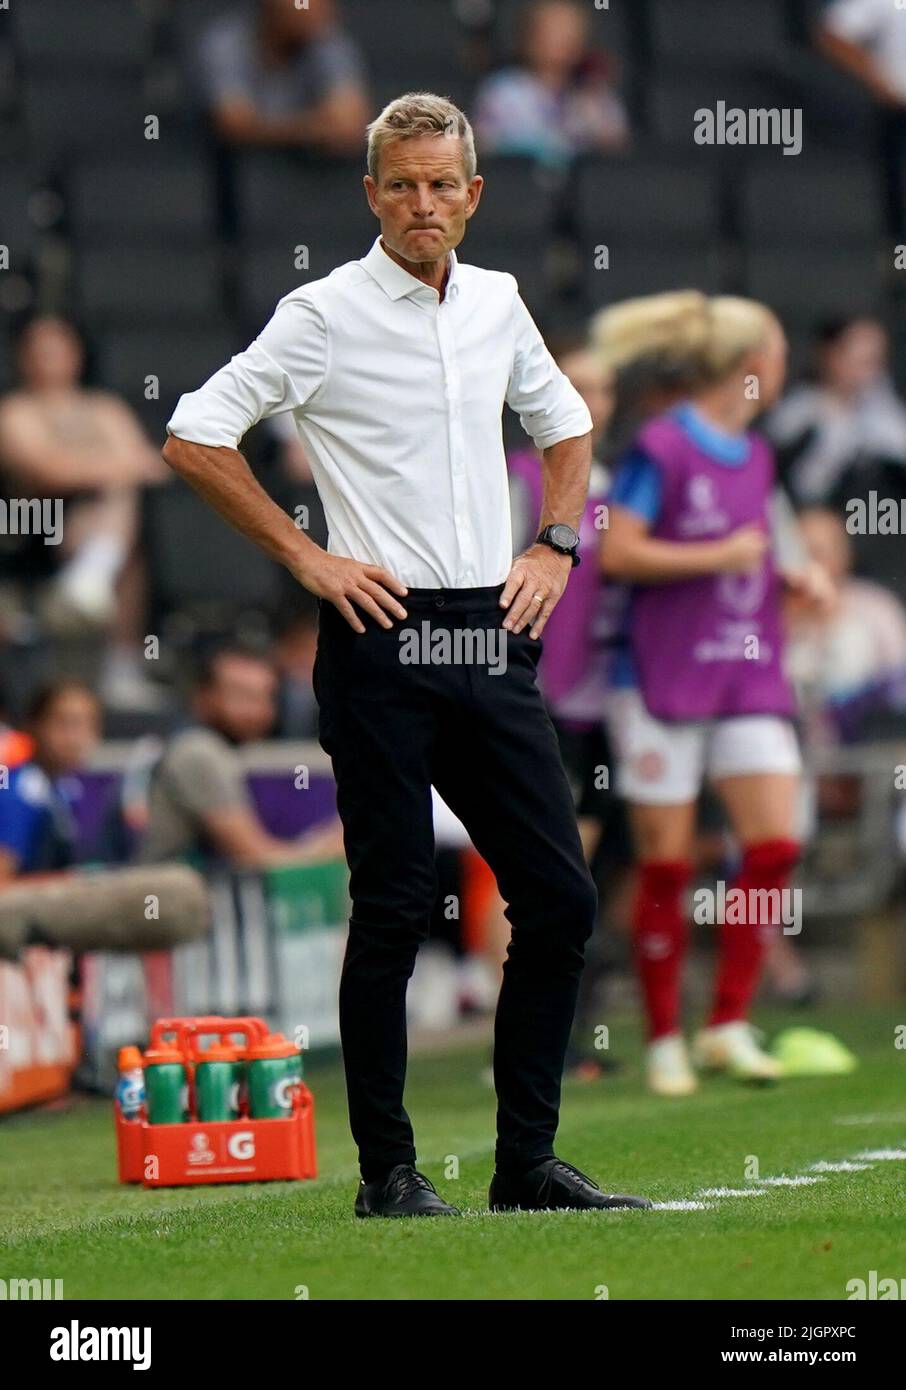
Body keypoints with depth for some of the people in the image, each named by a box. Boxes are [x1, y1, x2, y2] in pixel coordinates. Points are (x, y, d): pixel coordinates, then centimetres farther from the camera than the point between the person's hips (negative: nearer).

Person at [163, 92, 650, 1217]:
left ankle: (528, 1162, 10)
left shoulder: (497, 303, 12)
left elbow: (563, 426, 29)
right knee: (395, 909, -4)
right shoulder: (325, 314, -5)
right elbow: (194, 439, -8)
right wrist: (305, 557, -8)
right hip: (384, 639, -6)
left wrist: (556, 548, 14)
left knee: (559, 896, 2)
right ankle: (387, 1169, 4)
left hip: (493, 639, 6)